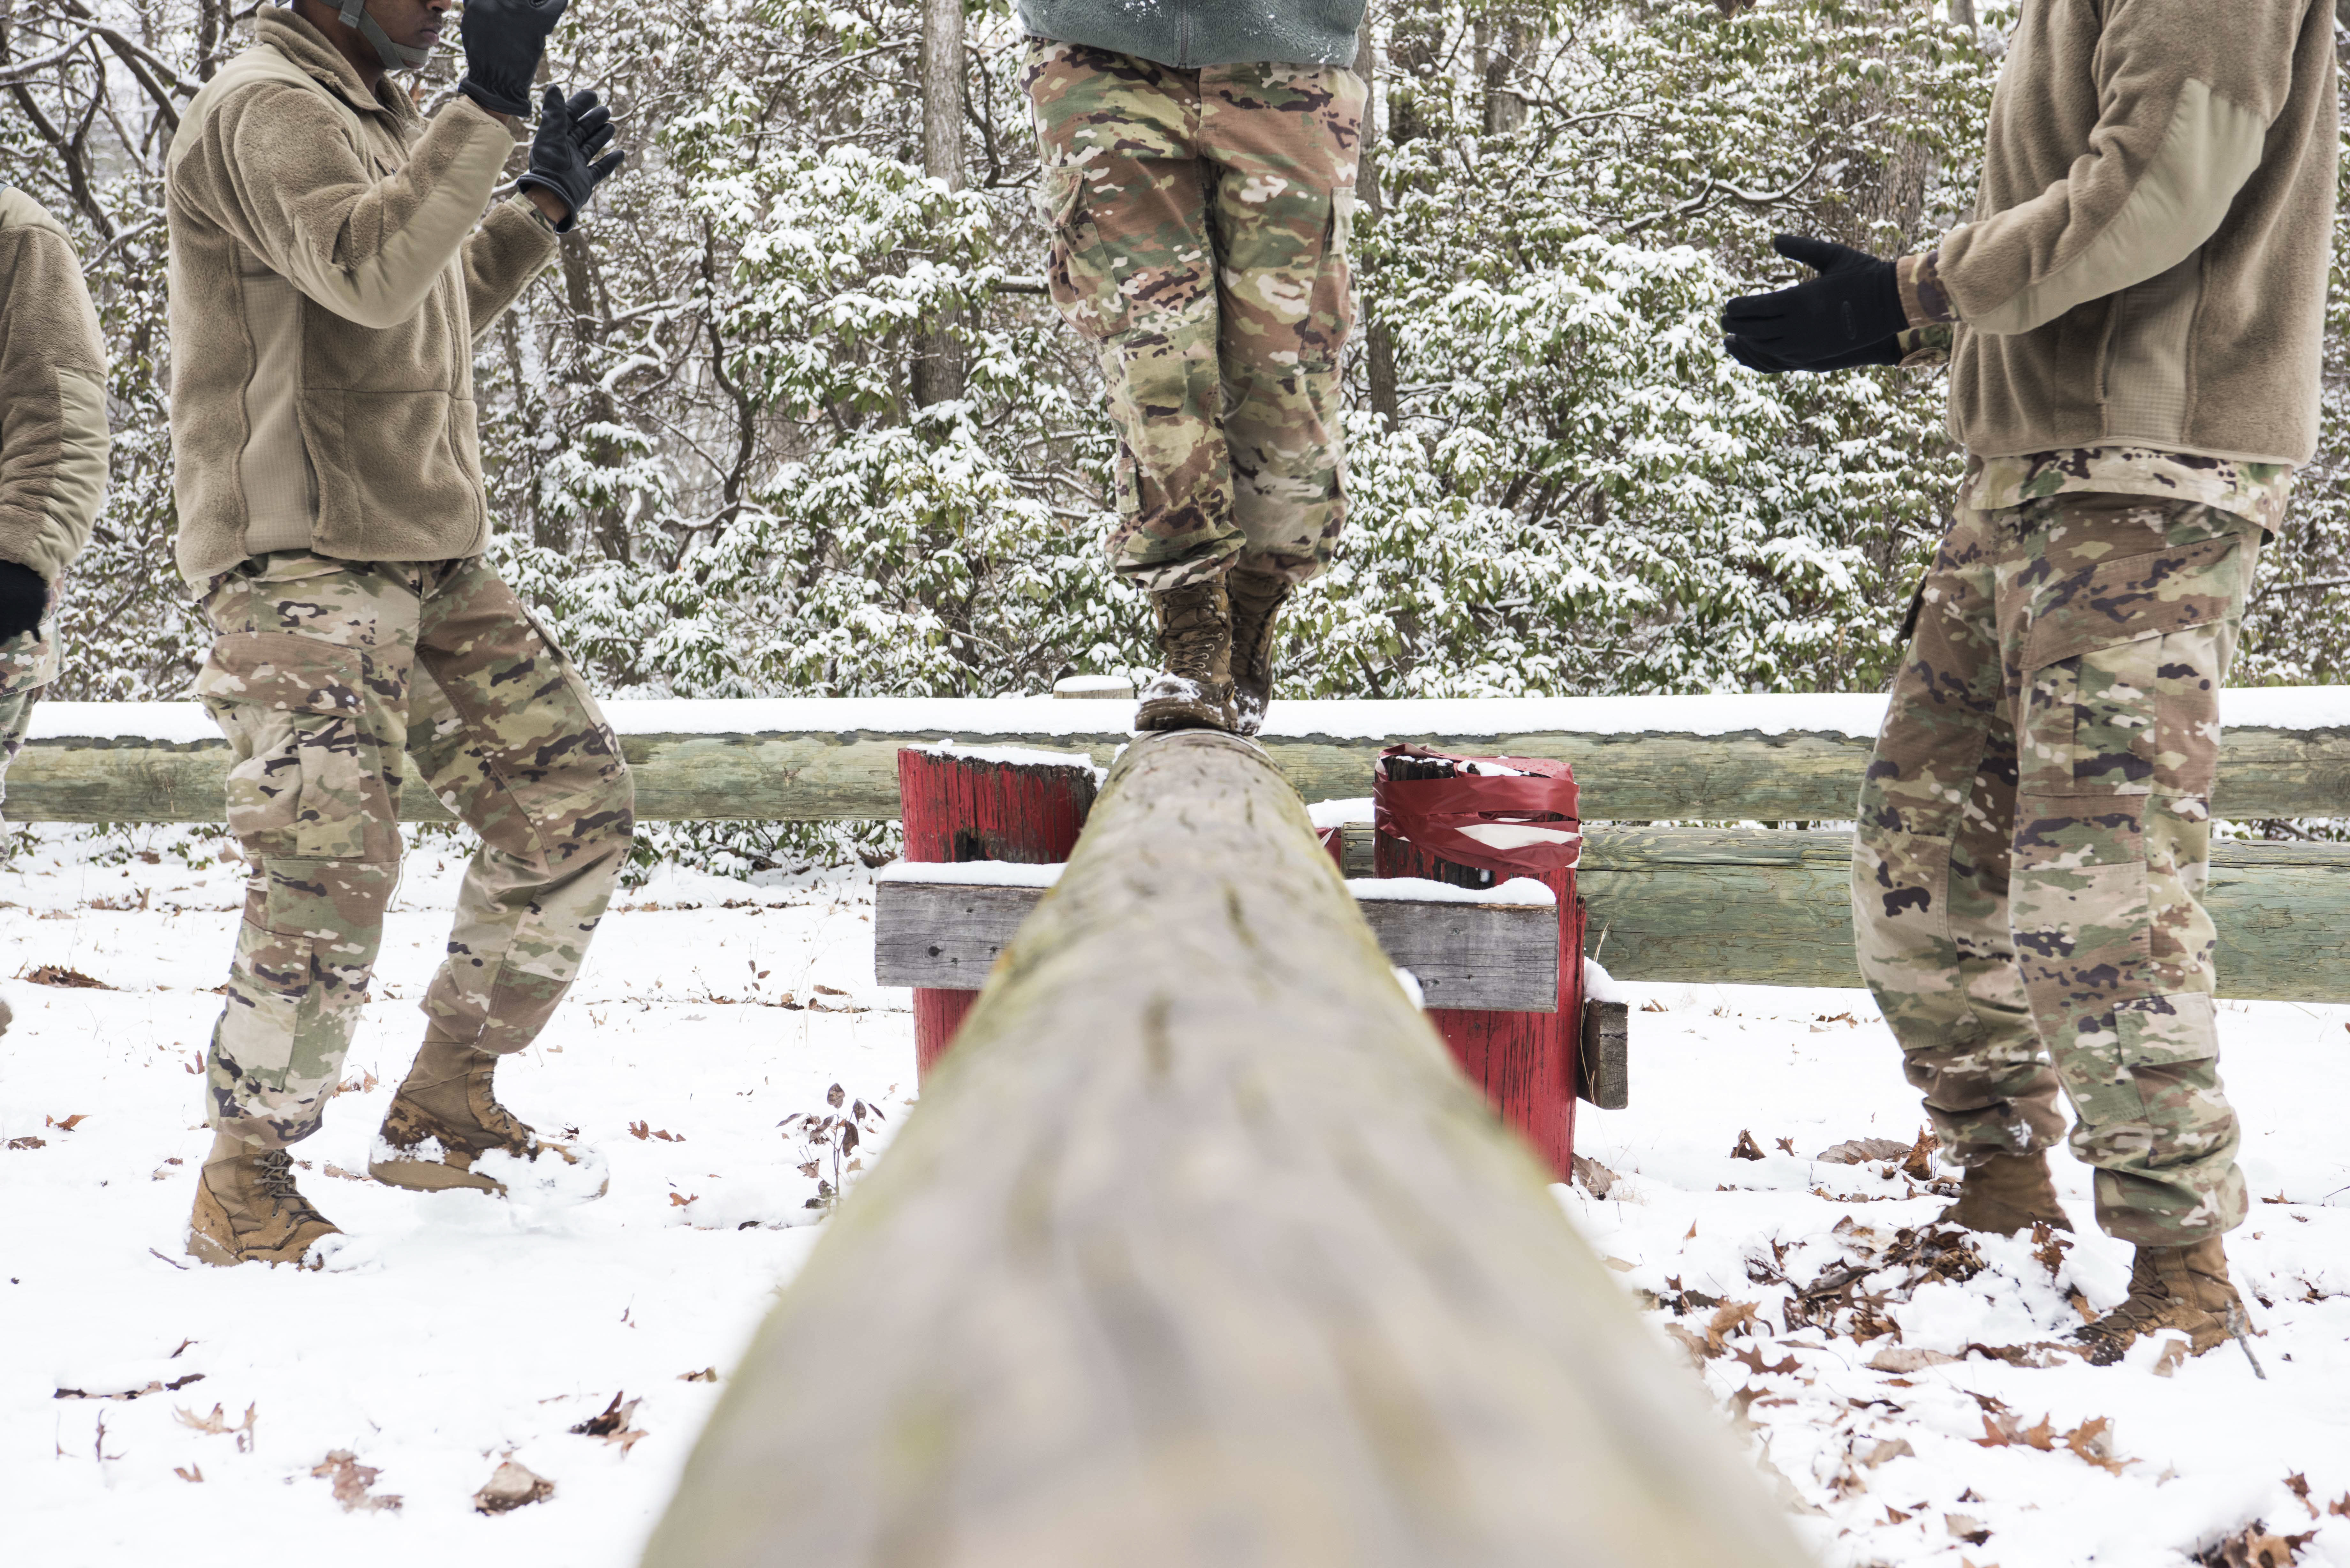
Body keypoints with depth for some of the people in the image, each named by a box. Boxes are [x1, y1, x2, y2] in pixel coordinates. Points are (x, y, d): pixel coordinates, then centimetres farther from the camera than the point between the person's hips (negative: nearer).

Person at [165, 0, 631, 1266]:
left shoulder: (376, 116, 22)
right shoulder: (265, 107, -8)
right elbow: (368, 271, -27)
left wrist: (541, 211, 25)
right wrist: (489, 106, -28)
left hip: (430, 554, 10)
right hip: (303, 555, -10)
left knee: (574, 804, 6)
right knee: (331, 863, -15)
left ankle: (441, 1112, 17)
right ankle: (242, 1184, -1)